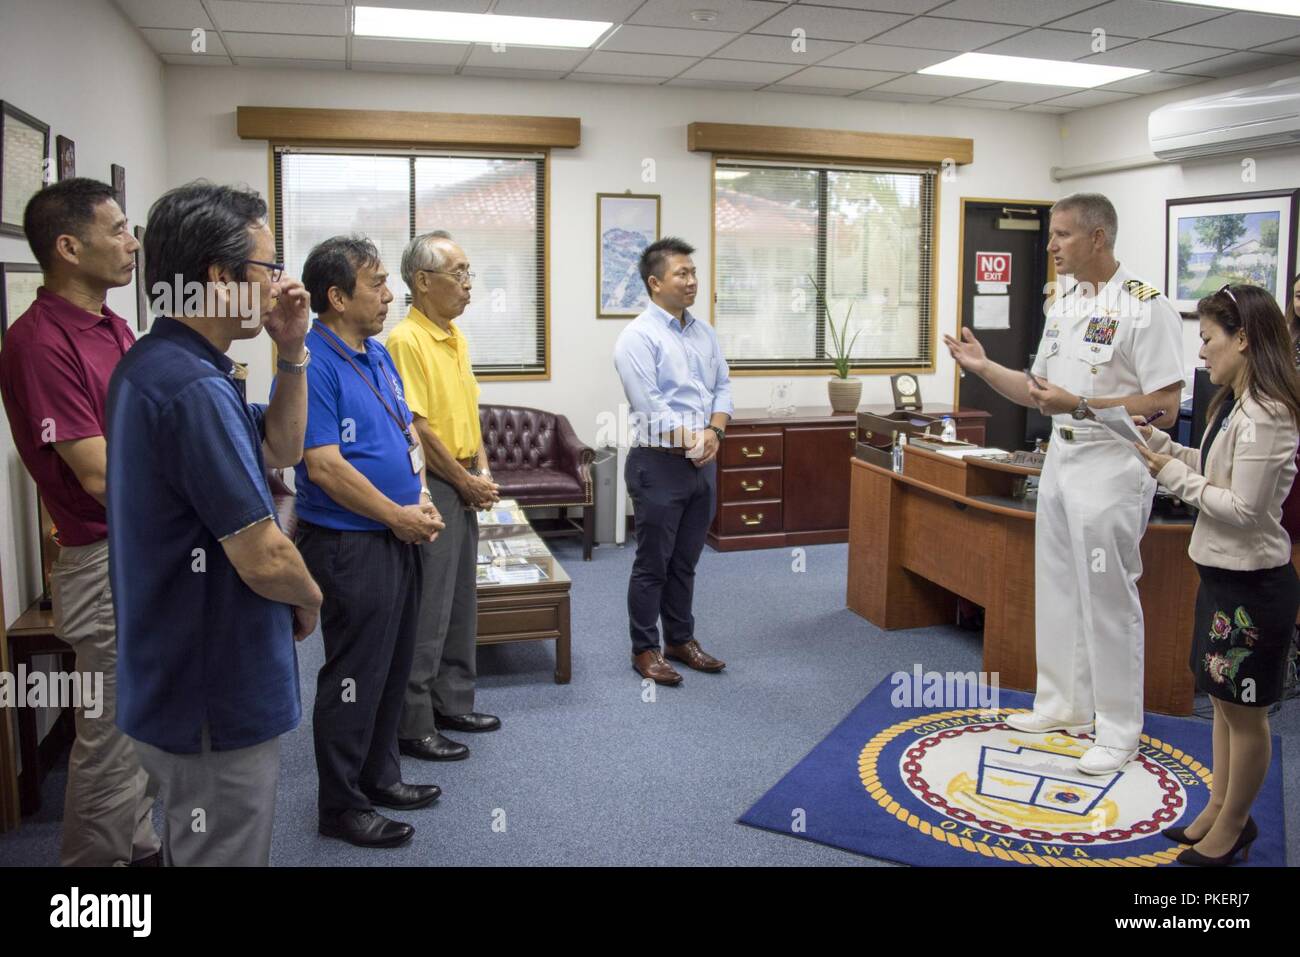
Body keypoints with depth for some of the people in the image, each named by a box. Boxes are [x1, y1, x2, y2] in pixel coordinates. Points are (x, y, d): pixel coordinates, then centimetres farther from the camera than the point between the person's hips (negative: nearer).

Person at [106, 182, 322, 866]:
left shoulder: (154, 365, 6)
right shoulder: (194, 388, -27)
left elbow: (279, 450, 15)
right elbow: (266, 560, -26)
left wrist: (291, 354, 2)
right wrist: (310, 600, -4)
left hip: (179, 680, 10)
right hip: (214, 701, -10)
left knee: (196, 848, 27)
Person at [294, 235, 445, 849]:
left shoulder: (378, 355, 11)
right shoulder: (313, 363, -17)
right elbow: (325, 465, -22)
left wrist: (420, 502, 2)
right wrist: (399, 516, -15)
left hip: (398, 539, 9)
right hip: (349, 544, -9)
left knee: (393, 668, 18)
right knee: (354, 677, 1)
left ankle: (379, 775, 34)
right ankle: (341, 805, 17)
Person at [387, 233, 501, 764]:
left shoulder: (456, 336, 12)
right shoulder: (407, 340, -17)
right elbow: (417, 428, -20)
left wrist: (483, 471, 6)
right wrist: (466, 482, -12)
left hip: (463, 487, 9)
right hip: (428, 487, -9)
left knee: (461, 602, 16)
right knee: (426, 610, -2)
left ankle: (453, 703, 30)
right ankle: (412, 725, 10)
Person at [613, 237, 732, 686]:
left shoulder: (704, 333, 12)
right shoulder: (638, 337, -11)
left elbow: (723, 387, 11)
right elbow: (650, 406, -18)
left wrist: (714, 433, -7)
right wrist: (693, 442, -13)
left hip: (703, 463, 7)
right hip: (660, 465, -7)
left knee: (685, 562, 16)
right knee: (653, 564, 3)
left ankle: (680, 640, 28)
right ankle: (645, 650, 15)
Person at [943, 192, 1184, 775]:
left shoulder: (1146, 307, -15)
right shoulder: (1062, 305, 12)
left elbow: (1164, 406, -19)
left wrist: (1079, 405, -24)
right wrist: (984, 368, 5)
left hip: (1113, 465, -8)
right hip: (1061, 459, 9)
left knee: (1108, 597, -1)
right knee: (1057, 589, 15)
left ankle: (1118, 731, 13)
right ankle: (1063, 705, 31)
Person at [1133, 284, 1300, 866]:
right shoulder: (1236, 406, 9)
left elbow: (1243, 508, -24)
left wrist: (1175, 476, -16)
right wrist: (1162, 445, 5)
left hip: (1253, 583, -10)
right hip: (1222, 572, 10)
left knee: (1245, 710, 7)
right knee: (1223, 700, 19)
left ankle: (1233, 826, 23)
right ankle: (1219, 810, 34)